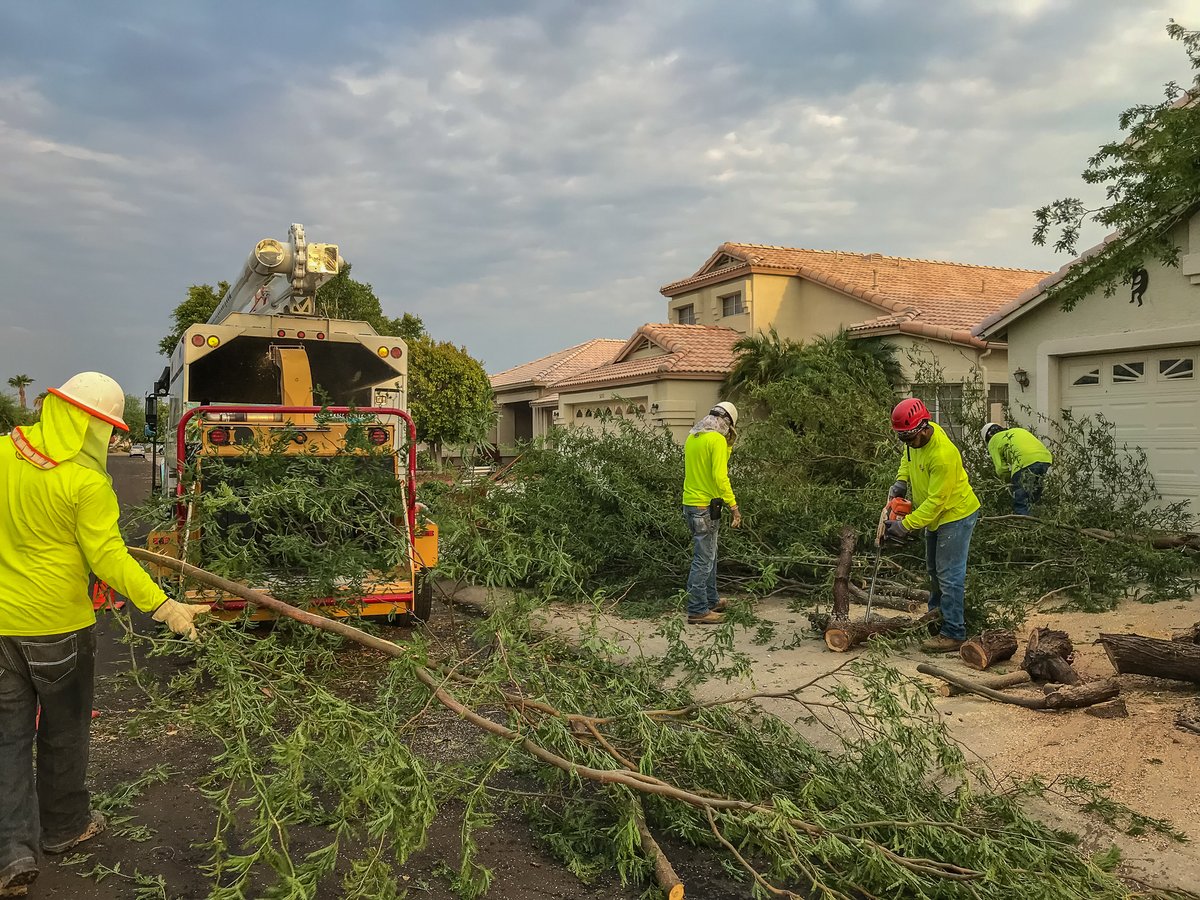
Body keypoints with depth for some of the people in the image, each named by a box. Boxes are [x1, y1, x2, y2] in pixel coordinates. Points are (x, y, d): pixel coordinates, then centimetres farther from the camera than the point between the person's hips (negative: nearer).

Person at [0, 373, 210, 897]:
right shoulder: (86, 483, -20)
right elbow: (107, 557, -24)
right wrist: (162, 606, -24)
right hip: (56, 623, -4)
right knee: (63, 730, 15)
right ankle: (63, 828, 33)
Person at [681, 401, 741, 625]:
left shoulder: (692, 437, 11)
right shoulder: (717, 439, -15)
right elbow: (720, 477, -22)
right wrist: (734, 506, -17)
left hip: (691, 503, 9)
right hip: (705, 506, -9)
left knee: (709, 556, 20)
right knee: (703, 560, -3)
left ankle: (711, 600, 31)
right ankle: (698, 611, 1)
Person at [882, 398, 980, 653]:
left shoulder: (942, 455, -34)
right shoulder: (917, 437, -8)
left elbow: (935, 502, -30)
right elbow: (908, 457, 16)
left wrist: (906, 525, -29)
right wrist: (901, 481, 0)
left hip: (956, 515, -9)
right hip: (936, 517, 9)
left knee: (949, 575, -7)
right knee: (934, 569, 24)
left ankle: (954, 633, -1)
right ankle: (937, 612, 43)